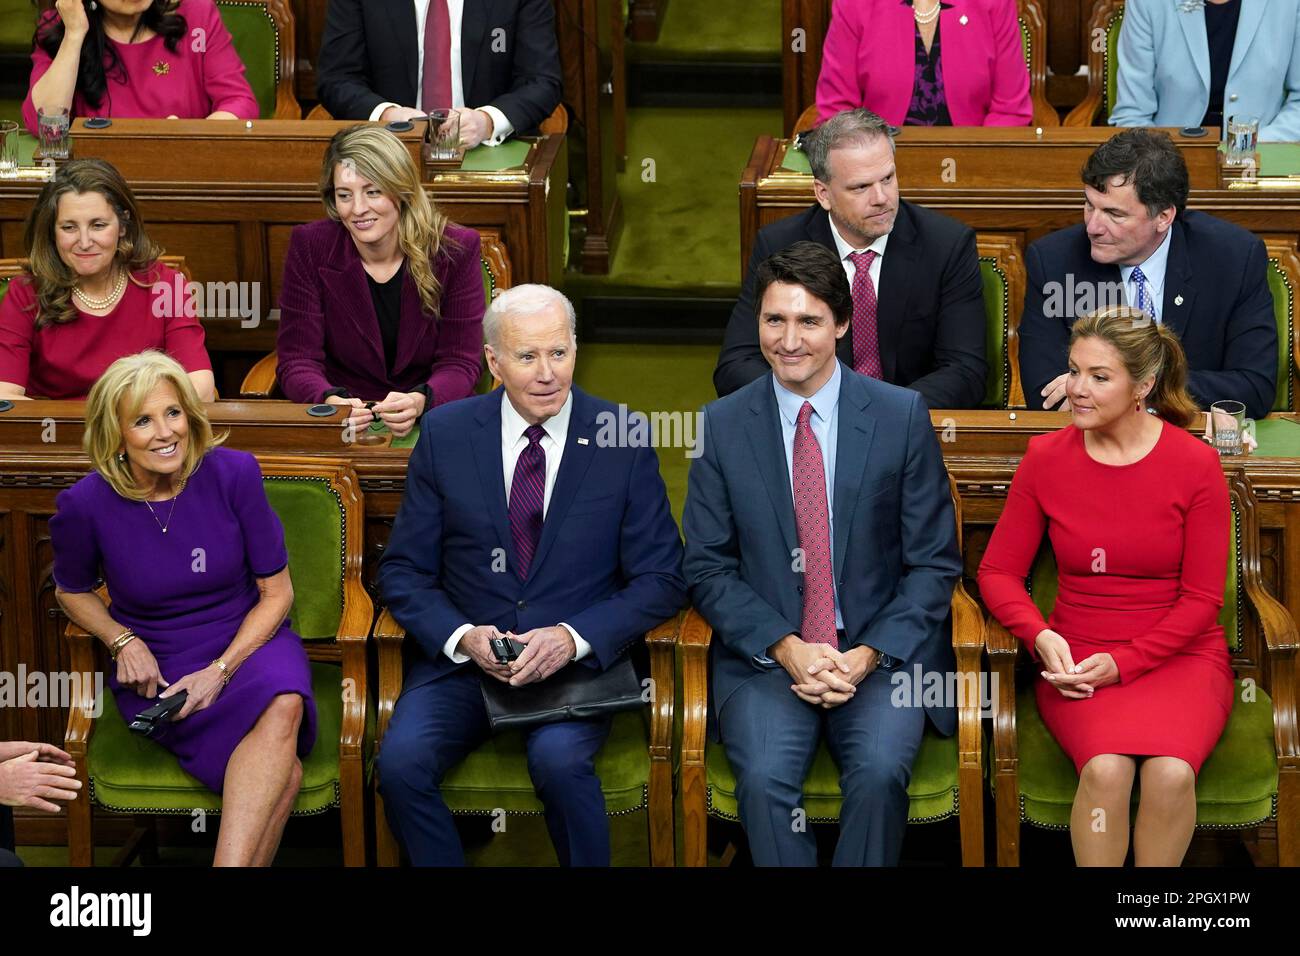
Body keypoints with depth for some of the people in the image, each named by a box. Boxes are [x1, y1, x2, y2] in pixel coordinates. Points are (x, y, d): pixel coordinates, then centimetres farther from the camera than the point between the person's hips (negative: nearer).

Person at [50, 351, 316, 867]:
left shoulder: (233, 473, -7)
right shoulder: (86, 505, -7)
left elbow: (276, 592, 1)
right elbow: (72, 591, 15)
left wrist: (220, 671, -13)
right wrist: (124, 643, -5)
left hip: (248, 643, 2)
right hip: (159, 669, -1)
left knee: (283, 704, -38)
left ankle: (230, 863, -39)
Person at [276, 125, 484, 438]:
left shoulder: (455, 250, -3)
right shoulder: (309, 247, -2)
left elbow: (460, 362, -4)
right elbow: (298, 359, -4)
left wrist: (420, 402, -27)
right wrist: (328, 400, -27)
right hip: (341, 428, 0)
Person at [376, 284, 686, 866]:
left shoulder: (621, 438, 0)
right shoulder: (445, 434, 4)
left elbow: (661, 579, 0)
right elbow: (403, 571, 6)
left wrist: (573, 638, -16)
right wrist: (462, 637, -13)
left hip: (579, 660, -1)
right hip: (463, 659, 2)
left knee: (559, 759, -32)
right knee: (401, 762, -26)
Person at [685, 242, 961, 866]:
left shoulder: (902, 417, 1)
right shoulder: (722, 426, 4)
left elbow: (934, 563, 2)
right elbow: (707, 566, 4)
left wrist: (868, 656, -12)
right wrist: (786, 648, -11)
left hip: (882, 652, 0)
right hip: (764, 653, 1)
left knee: (879, 773, -29)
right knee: (765, 778, -29)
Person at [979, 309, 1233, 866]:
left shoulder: (1195, 464, -4)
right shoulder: (1045, 458, 2)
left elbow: (1202, 599, -2)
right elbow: (998, 570, 7)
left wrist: (1124, 663, -14)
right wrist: (1042, 638, -12)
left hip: (1178, 655, -1)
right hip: (1077, 656, 1)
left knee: (1171, 772, -32)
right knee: (1106, 768, -32)